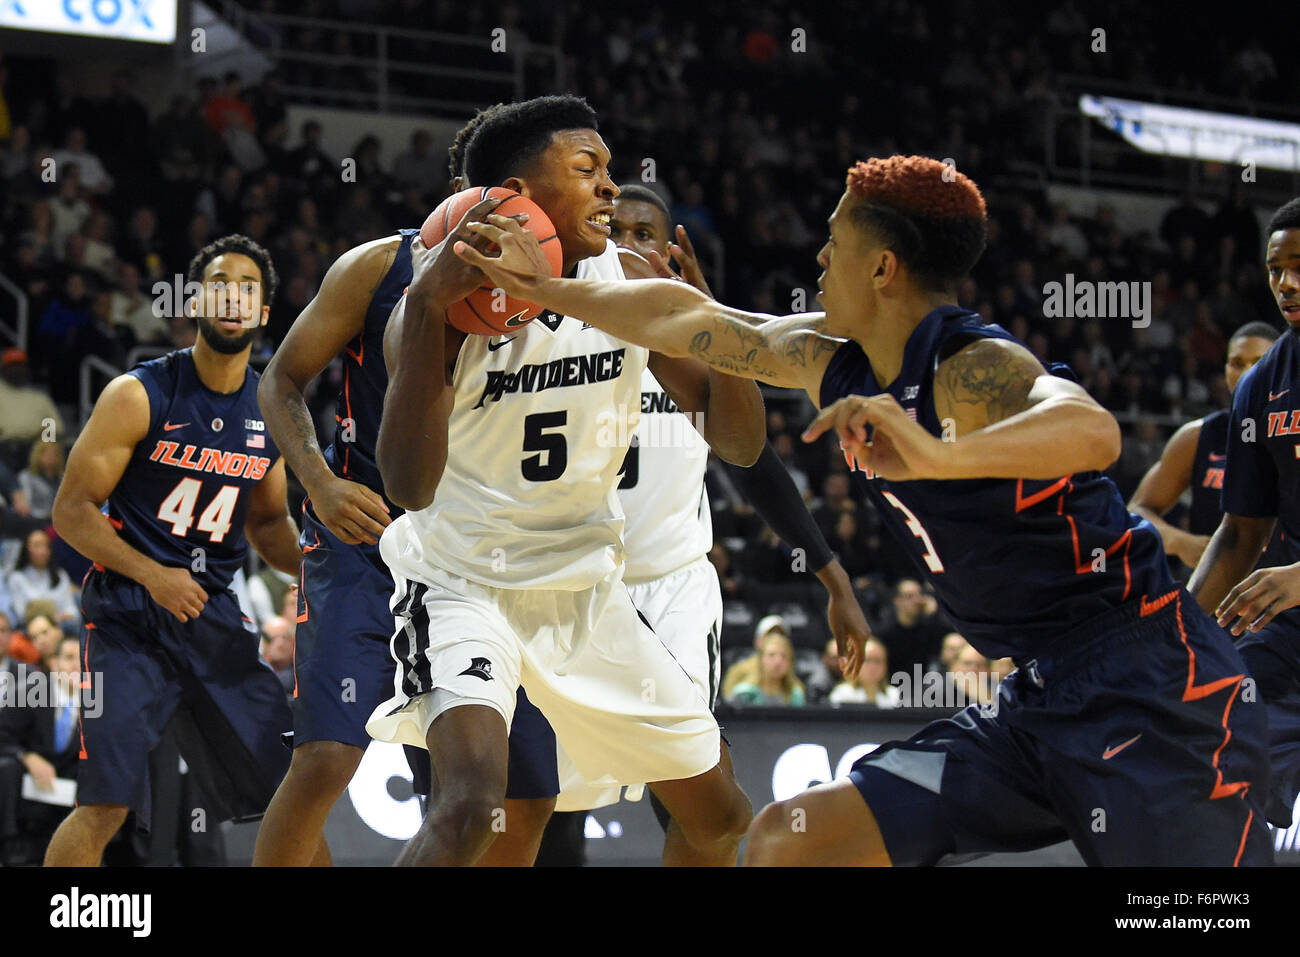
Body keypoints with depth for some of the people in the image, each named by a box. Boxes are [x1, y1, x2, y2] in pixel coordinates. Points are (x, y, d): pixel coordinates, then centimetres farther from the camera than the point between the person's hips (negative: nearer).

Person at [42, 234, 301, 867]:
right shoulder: (140, 395, -9)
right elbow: (72, 511, -8)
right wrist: (153, 574, -21)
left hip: (215, 613, 5)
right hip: (128, 614, -5)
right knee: (105, 804, -17)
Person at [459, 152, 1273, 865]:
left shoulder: (973, 370, -17)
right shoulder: (838, 365, 10)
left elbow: (1093, 431, -38)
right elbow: (687, 316, 23)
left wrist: (938, 456, -52)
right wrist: (546, 289, 31)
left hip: (1149, 696, -9)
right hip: (1038, 702, 9)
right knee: (787, 843, 2)